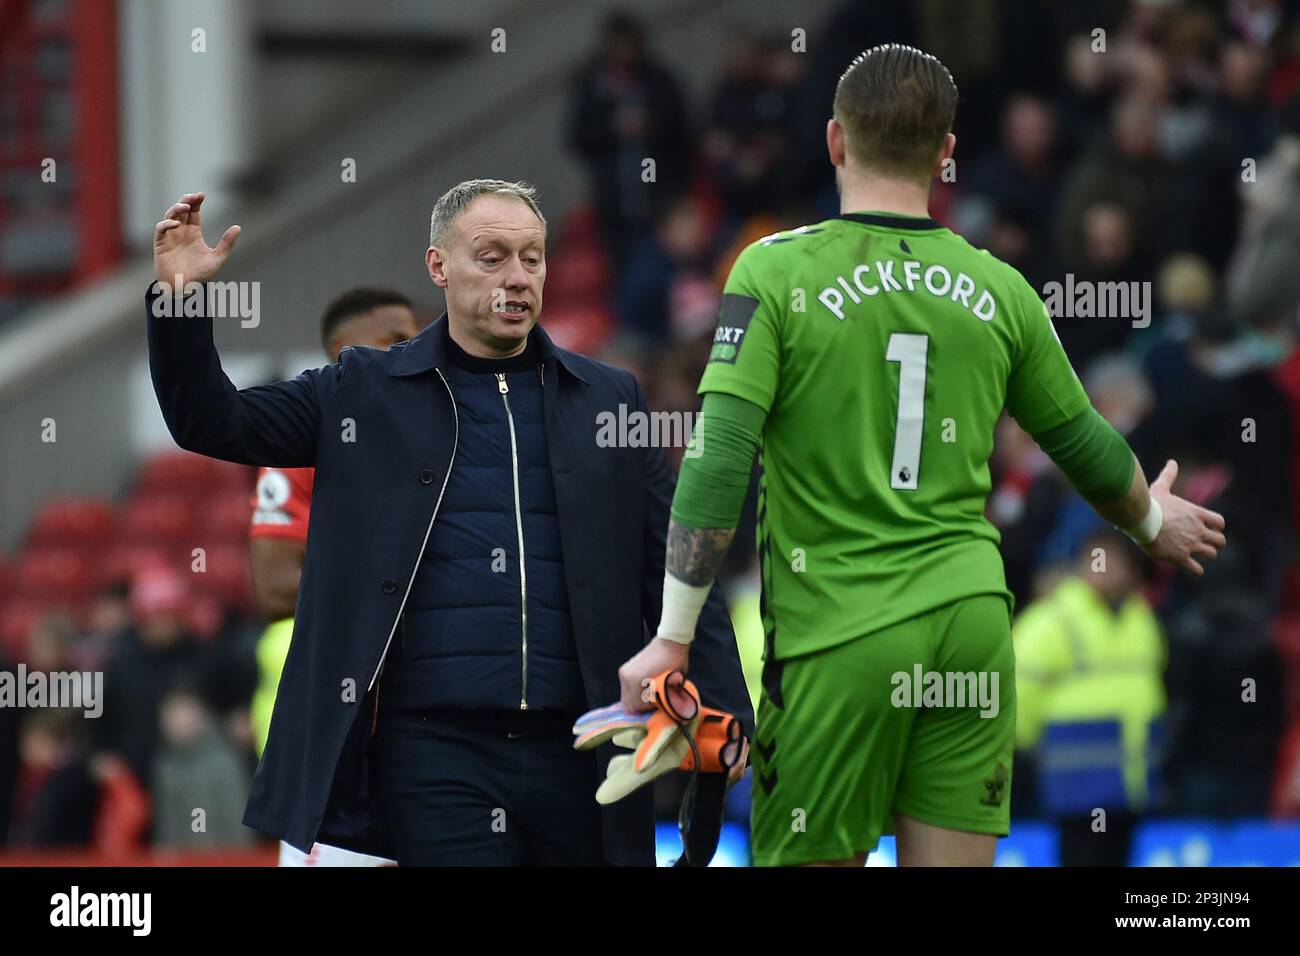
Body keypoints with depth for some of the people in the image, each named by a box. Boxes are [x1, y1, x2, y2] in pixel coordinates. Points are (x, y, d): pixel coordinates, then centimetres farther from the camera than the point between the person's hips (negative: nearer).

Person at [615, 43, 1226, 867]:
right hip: (971, 625, 3)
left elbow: (718, 463, -12)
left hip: (840, 636, -3)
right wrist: (1153, 520, 42)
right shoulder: (996, 290, 7)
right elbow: (1085, 447, 20)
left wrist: (672, 639, -8)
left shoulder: (778, 273, -4)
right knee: (949, 860, 4)